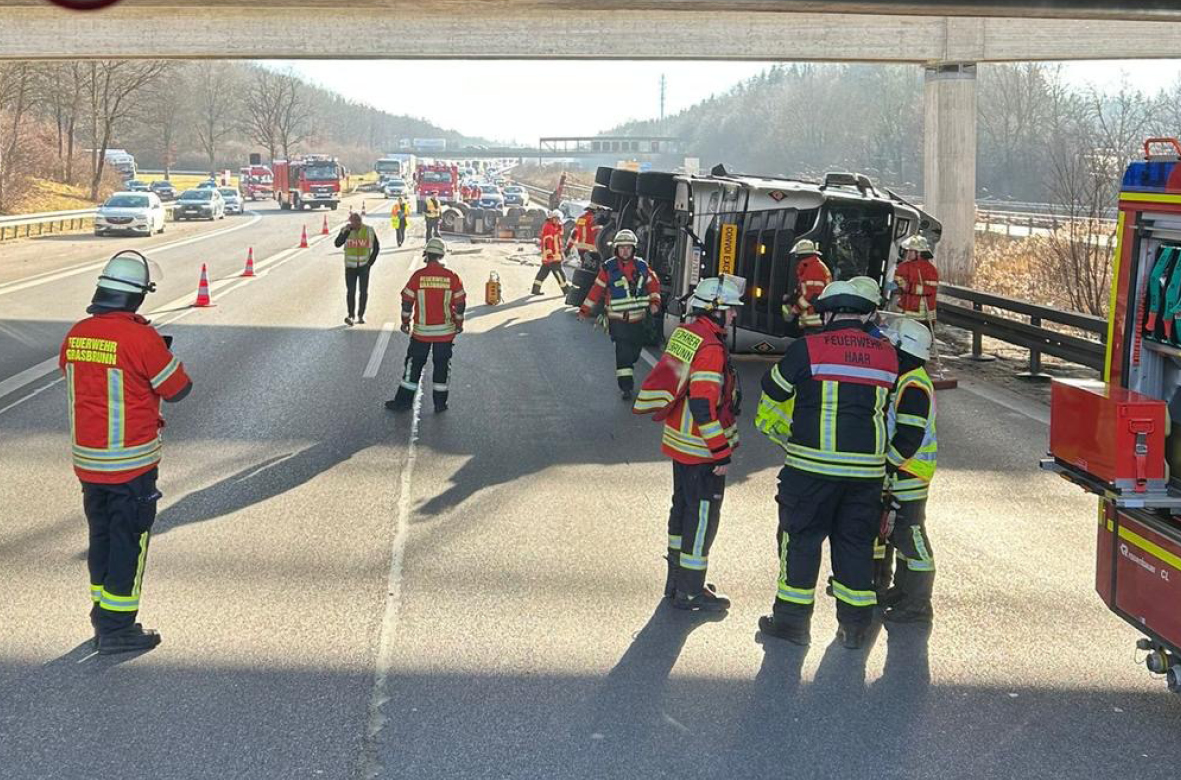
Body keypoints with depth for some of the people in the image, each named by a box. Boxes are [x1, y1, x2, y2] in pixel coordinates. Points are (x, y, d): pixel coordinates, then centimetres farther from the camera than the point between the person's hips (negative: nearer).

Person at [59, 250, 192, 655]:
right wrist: (160, 352, 8)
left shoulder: (77, 334, 0)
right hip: (131, 463, -6)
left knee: (101, 536, 18)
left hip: (86, 459, 6)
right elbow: (178, 389, -11)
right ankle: (117, 627, 9)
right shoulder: (142, 338, -19)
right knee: (129, 540, 4)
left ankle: (103, 617, 29)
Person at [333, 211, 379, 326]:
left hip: (364, 266, 1)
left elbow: (376, 247, 7)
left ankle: (360, 315, 13)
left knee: (364, 291, 3)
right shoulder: (345, 231, -4)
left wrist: (371, 262, -1)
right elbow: (337, 243, -19)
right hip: (350, 266, -1)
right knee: (350, 291, -4)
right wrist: (347, 231, -26)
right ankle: (351, 315, 2)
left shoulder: (369, 231, -3)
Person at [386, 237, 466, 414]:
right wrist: (459, 323, 14)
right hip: (445, 331, 1)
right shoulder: (452, 277, -6)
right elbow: (460, 303, 0)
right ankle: (440, 403, 13)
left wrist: (405, 322, 11)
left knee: (414, 364, 9)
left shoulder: (418, 276, -8)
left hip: (421, 331, -1)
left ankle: (403, 401, 12)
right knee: (442, 365, 10)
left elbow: (407, 301, -3)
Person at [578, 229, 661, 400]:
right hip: (618, 319, -4)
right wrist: (585, 310, -2)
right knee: (623, 351, -12)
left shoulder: (641, 266, 3)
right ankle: (625, 386, -10)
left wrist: (654, 302, -1)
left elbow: (654, 284, 14)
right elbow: (597, 290, -2)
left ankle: (626, 370, 40)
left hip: (637, 317, 4)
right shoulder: (608, 268, -5)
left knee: (635, 350, 13)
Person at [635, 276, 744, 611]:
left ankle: (677, 578, 32)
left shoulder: (684, 334, 5)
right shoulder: (710, 349, -23)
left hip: (679, 442, 10)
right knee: (703, 515, 1)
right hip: (702, 450, -9)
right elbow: (704, 405, -27)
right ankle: (691, 591, 9)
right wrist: (722, 452, -21)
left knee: (684, 508, 19)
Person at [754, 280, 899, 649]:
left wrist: (783, 434, 24)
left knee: (801, 538, 8)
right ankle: (855, 625, 19)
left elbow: (772, 398, 6)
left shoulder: (807, 349, -6)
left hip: (813, 465, -3)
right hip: (867, 467, 4)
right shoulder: (887, 355, 6)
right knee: (856, 542, 13)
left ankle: (792, 619, 14)